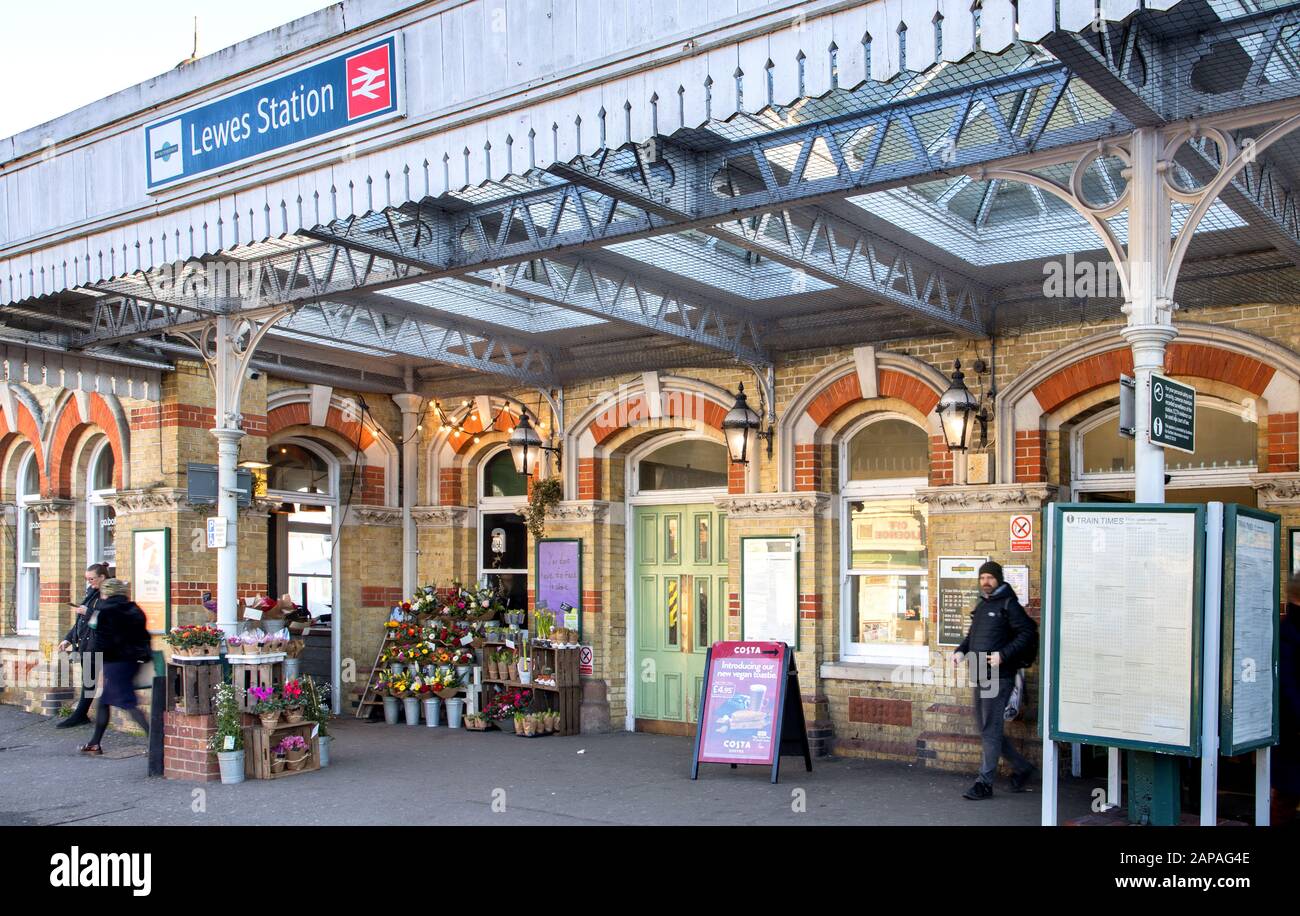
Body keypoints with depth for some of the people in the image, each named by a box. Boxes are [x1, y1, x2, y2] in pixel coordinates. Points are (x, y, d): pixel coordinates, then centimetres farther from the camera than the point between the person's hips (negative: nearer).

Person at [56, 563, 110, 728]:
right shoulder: (92, 592, 16)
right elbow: (81, 620, 22)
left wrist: (88, 612, -18)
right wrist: (68, 638, 18)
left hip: (96, 641, -8)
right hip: (85, 641, 8)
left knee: (88, 680, -5)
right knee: (86, 680, 8)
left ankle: (79, 715, -1)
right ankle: (81, 715, 11)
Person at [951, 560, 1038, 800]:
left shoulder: (1008, 605, -7)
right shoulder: (981, 605, 17)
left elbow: (1027, 633, -14)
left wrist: (1003, 655, -22)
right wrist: (961, 650, 10)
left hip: (999, 677, -9)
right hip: (980, 676, 9)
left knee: (990, 730, -6)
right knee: (984, 728, 13)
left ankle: (984, 783, 0)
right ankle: (1021, 767, 28)